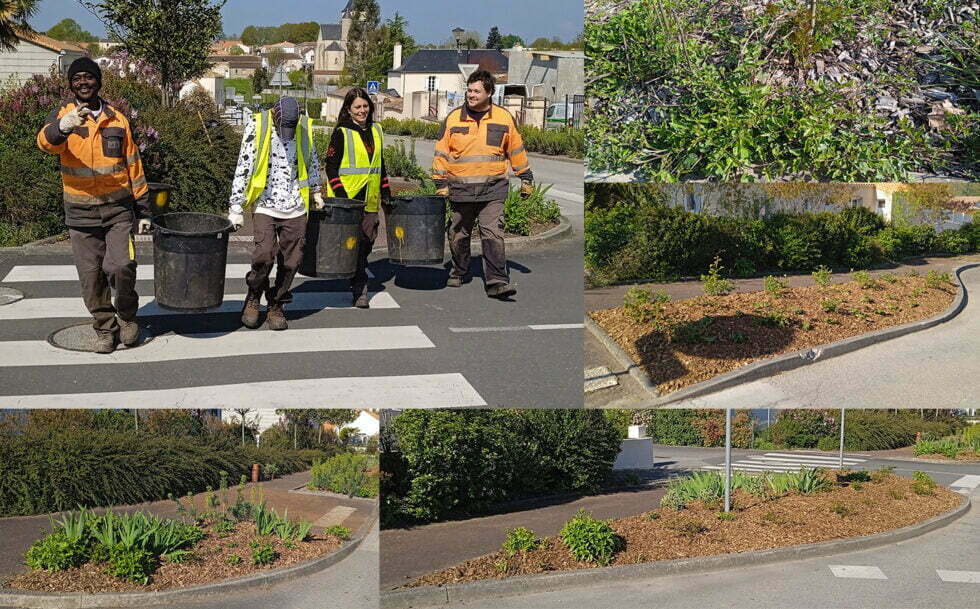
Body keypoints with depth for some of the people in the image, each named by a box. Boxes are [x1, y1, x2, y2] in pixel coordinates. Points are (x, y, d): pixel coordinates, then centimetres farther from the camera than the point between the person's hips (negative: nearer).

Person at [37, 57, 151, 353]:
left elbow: (134, 166, 11)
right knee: (91, 276, 4)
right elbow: (46, 141, -23)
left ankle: (127, 315, 11)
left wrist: (143, 210, 9)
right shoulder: (61, 116, 0)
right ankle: (104, 329, 23)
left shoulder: (117, 119, 6)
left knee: (122, 267, -15)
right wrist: (63, 127, -47)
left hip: (118, 209, 0)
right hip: (80, 214, 0)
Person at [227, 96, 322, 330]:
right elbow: (243, 168, -7)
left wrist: (315, 191, 29)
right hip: (265, 205, -3)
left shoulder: (305, 128, 3)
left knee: (291, 261, 1)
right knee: (265, 254, -18)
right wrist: (236, 208, -8)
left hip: (295, 207, 3)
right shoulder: (257, 127, -7)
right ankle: (253, 297, 7)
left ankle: (276, 306, 19)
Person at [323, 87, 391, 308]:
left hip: (370, 199, 6)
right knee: (354, 244, -8)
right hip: (347, 199, -5)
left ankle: (356, 284, 18)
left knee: (366, 243, 4)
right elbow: (331, 165, -7)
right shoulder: (341, 133, -4)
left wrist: (386, 191, 17)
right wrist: (340, 194, -15)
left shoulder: (376, 131, 15)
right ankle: (359, 290, -4)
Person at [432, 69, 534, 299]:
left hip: (493, 189, -1)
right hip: (460, 189, 2)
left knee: (493, 234, -12)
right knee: (459, 234, 13)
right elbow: (442, 153, 6)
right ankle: (458, 274, 33)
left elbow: (516, 150, 13)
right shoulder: (453, 119, 3)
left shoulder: (504, 118, 4)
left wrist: (526, 179, 15)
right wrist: (440, 183, 3)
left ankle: (497, 282, -13)